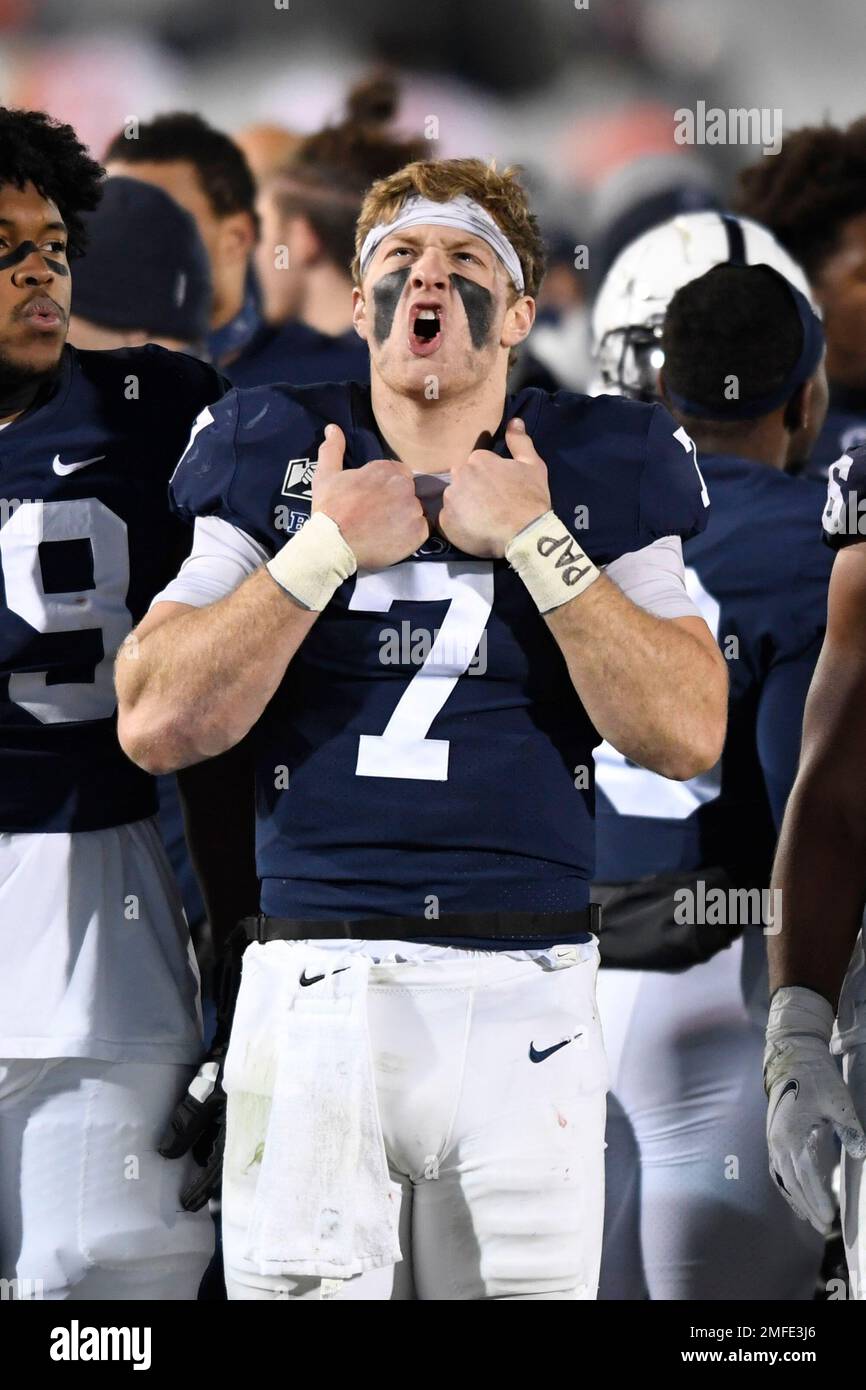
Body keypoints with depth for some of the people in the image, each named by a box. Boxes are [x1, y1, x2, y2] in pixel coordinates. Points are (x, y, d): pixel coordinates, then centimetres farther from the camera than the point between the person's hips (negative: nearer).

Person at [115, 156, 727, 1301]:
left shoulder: (595, 473, 6)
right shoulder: (276, 457, 7)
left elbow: (689, 735, -5)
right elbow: (157, 726, -2)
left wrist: (533, 542, -9)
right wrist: (328, 550, -8)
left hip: (525, 994, 0)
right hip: (315, 987, 0)